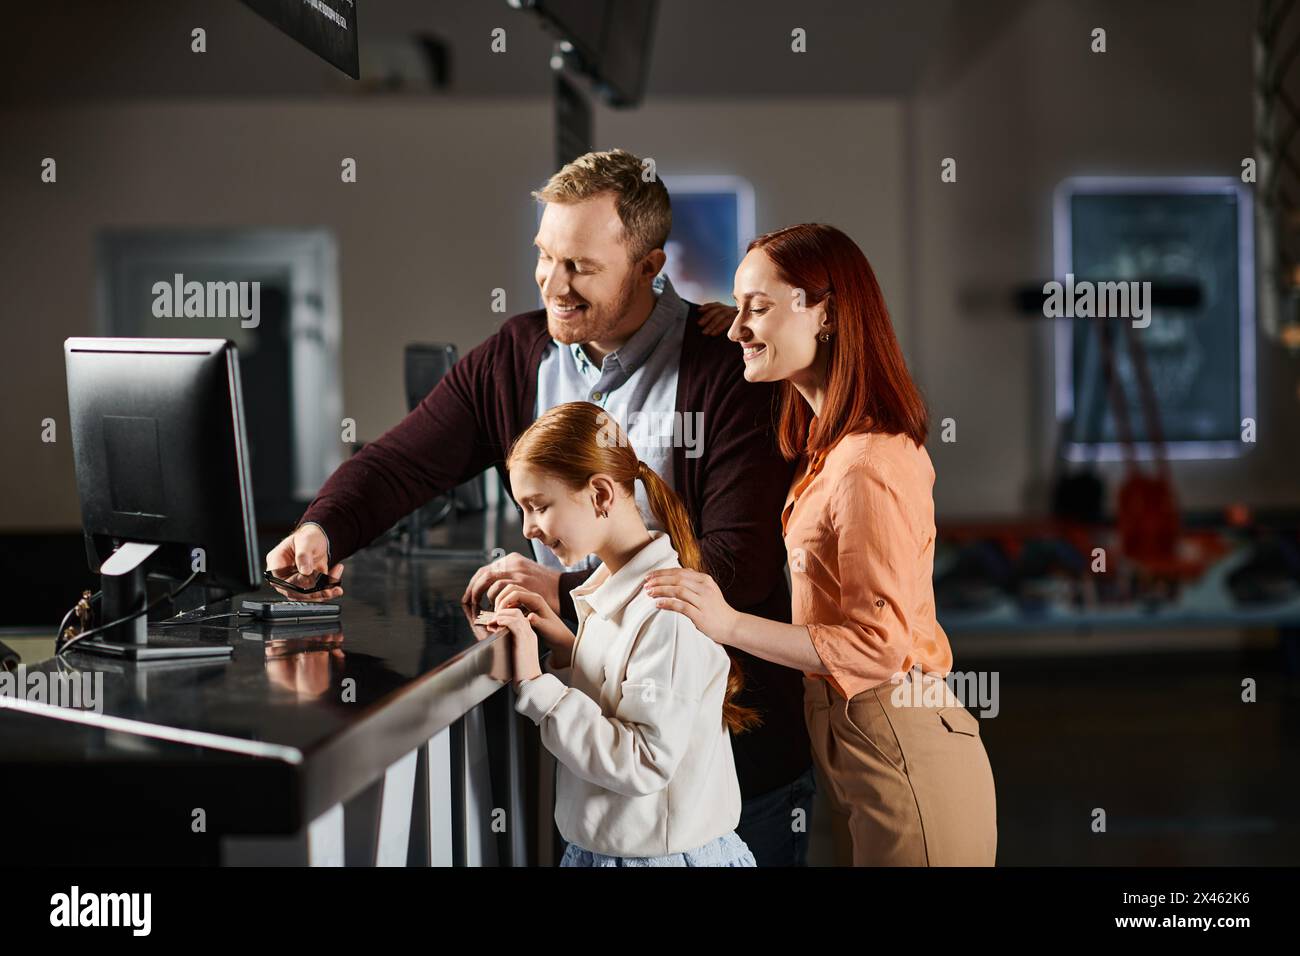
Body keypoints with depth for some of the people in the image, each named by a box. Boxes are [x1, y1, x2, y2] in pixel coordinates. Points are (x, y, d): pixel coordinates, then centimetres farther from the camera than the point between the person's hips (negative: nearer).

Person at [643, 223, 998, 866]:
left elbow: (877, 645, -22)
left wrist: (729, 624, -26)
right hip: (854, 735, 10)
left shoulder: (868, 465, -22)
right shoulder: (830, 445, 9)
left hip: (897, 752, -10)